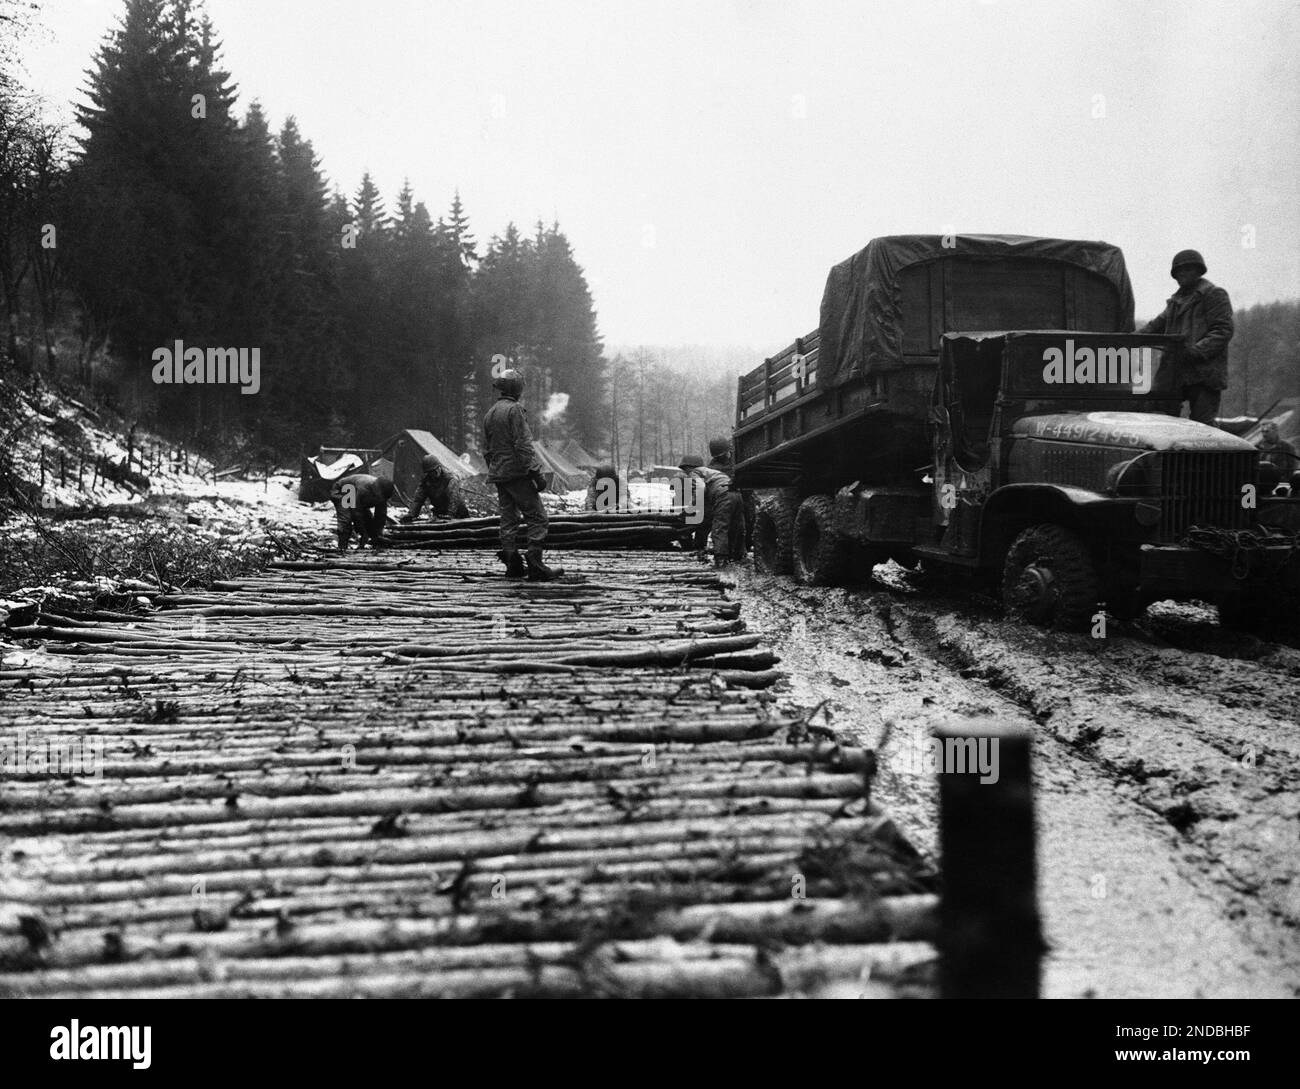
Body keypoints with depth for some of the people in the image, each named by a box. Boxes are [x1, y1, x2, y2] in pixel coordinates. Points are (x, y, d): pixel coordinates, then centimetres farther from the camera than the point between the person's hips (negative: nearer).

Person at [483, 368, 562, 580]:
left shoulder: (489, 414, 14)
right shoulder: (515, 410, -11)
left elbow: (487, 449, 18)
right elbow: (523, 445, -17)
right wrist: (536, 473, -17)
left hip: (498, 473, 8)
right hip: (518, 472, -8)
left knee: (509, 519, 11)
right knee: (537, 517, -6)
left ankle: (513, 565, 10)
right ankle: (535, 565, -12)